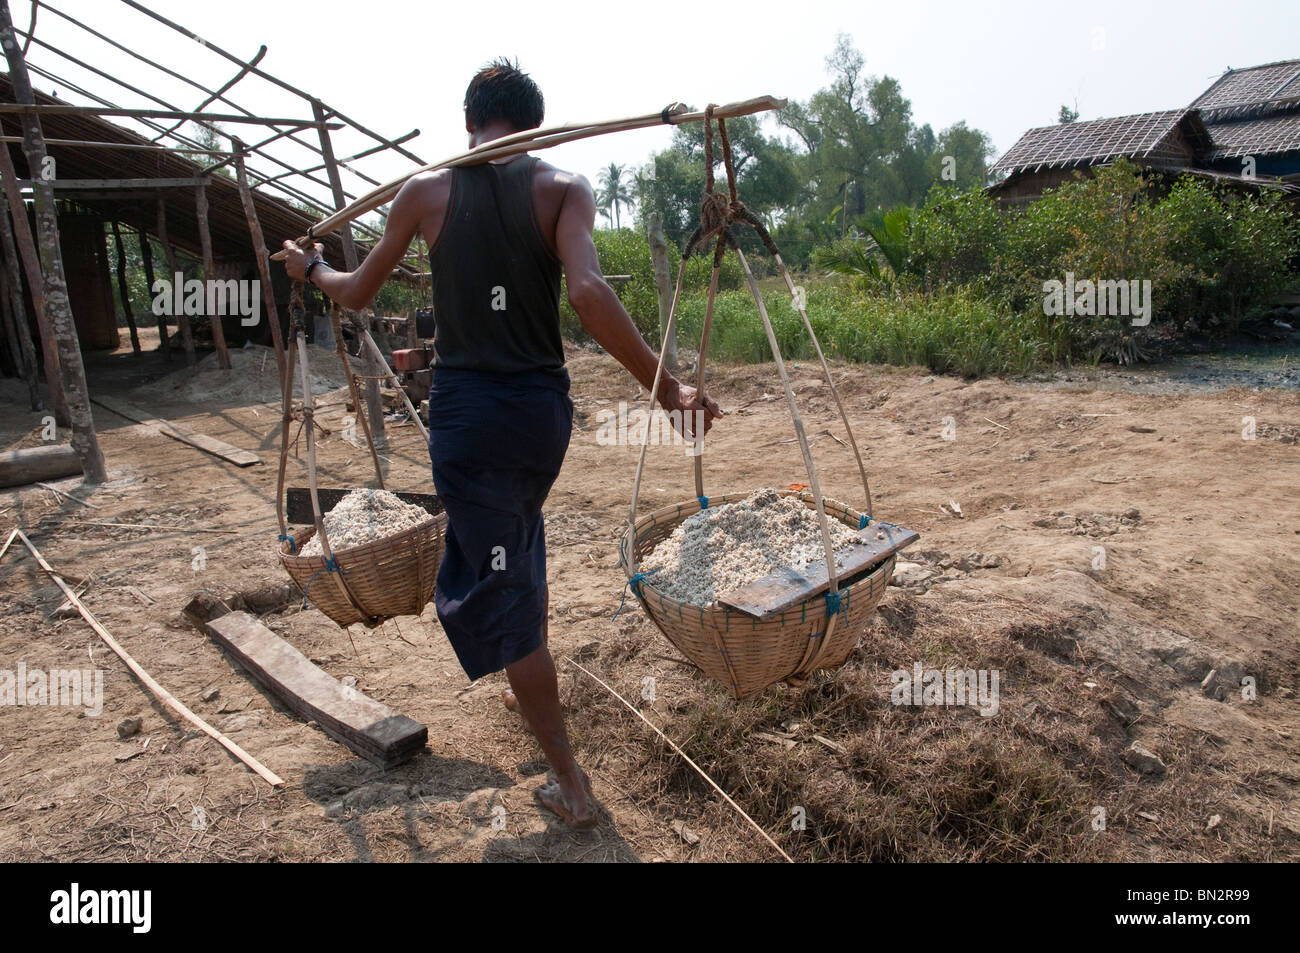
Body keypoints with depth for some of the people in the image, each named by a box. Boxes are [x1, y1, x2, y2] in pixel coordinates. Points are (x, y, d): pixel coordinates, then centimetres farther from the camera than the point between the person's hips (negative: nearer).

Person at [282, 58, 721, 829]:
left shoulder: (426, 192, 3)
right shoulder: (564, 188, -1)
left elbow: (356, 294, 15)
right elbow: (589, 294, -20)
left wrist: (310, 267, 36)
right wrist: (667, 388, -16)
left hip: (468, 410, -2)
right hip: (544, 406, 2)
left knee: (499, 587, 5)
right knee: (519, 540, 30)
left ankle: (571, 785, 12)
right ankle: (535, 692, 47)